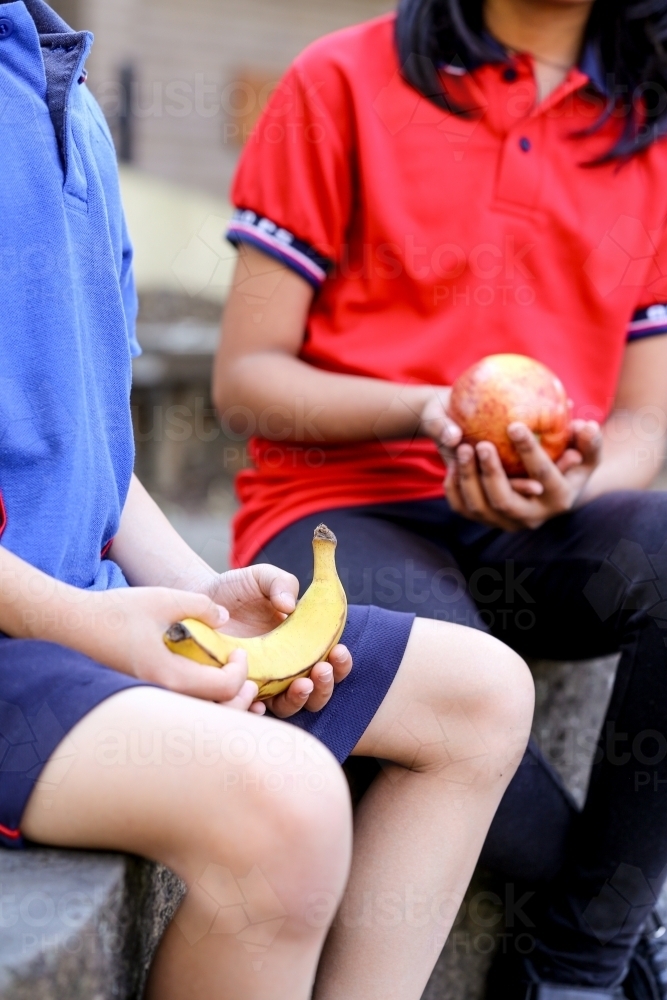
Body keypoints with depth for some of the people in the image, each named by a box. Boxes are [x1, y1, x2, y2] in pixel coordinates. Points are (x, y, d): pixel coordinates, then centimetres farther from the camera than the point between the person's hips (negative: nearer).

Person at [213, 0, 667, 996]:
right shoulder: (343, 83, 3)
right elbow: (245, 379, 0)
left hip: (539, 532, 4)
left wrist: (572, 485, -15)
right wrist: (429, 412, -17)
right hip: (341, 510, -3)